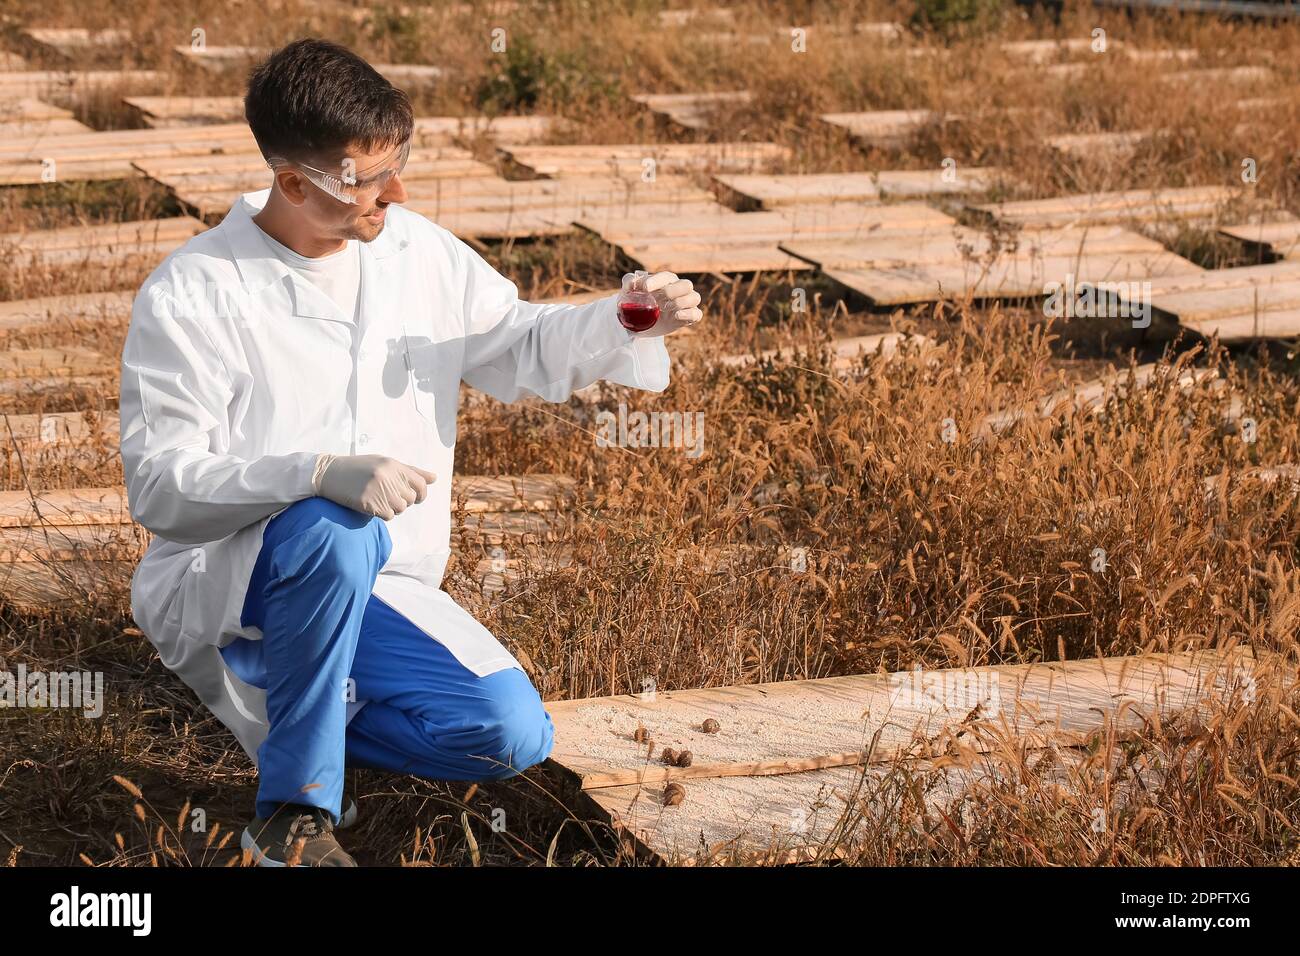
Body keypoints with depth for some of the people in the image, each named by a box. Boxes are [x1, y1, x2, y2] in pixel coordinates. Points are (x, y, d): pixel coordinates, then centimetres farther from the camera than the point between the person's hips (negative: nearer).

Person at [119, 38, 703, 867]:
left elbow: (517, 348, 14)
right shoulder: (191, 295, -17)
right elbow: (159, 485, -22)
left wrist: (628, 323, -7)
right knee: (334, 531, -40)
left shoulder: (416, 251, 1)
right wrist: (320, 472, -38)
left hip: (379, 584, 6)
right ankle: (293, 812, -23)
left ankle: (283, 708, 8)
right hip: (216, 583, -6)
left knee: (515, 736, -14)